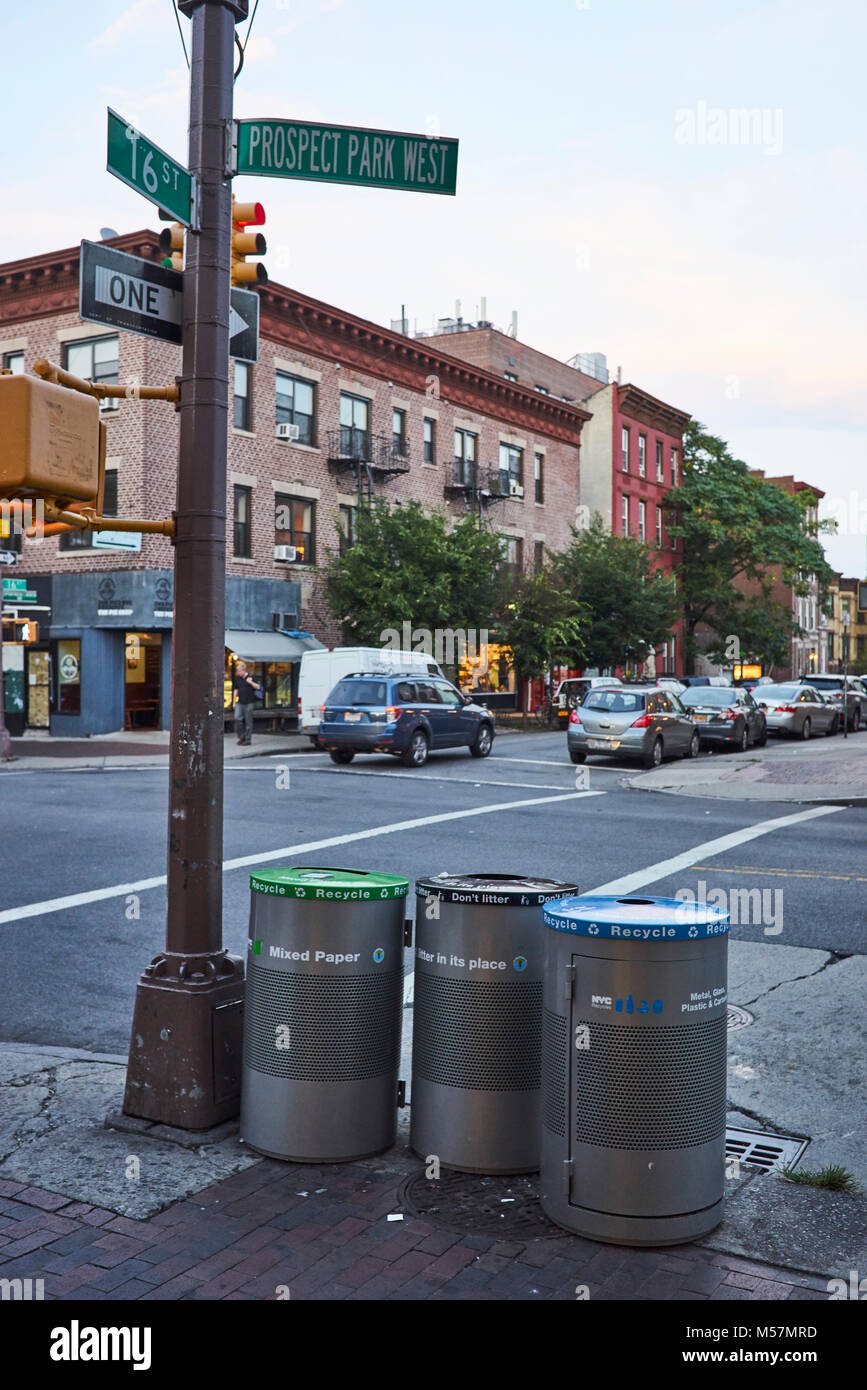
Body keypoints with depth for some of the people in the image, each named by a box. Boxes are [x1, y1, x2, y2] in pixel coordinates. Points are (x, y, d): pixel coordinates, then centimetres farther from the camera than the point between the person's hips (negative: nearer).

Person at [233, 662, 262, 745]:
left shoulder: (250, 677, -3)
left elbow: (258, 687, -4)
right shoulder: (237, 678, 10)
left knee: (248, 721, 0)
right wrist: (234, 702, 17)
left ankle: (248, 739, 7)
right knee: (237, 719, -6)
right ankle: (241, 737, 9)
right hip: (239, 703, 4)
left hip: (249, 702, -4)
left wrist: (250, 682, -19)